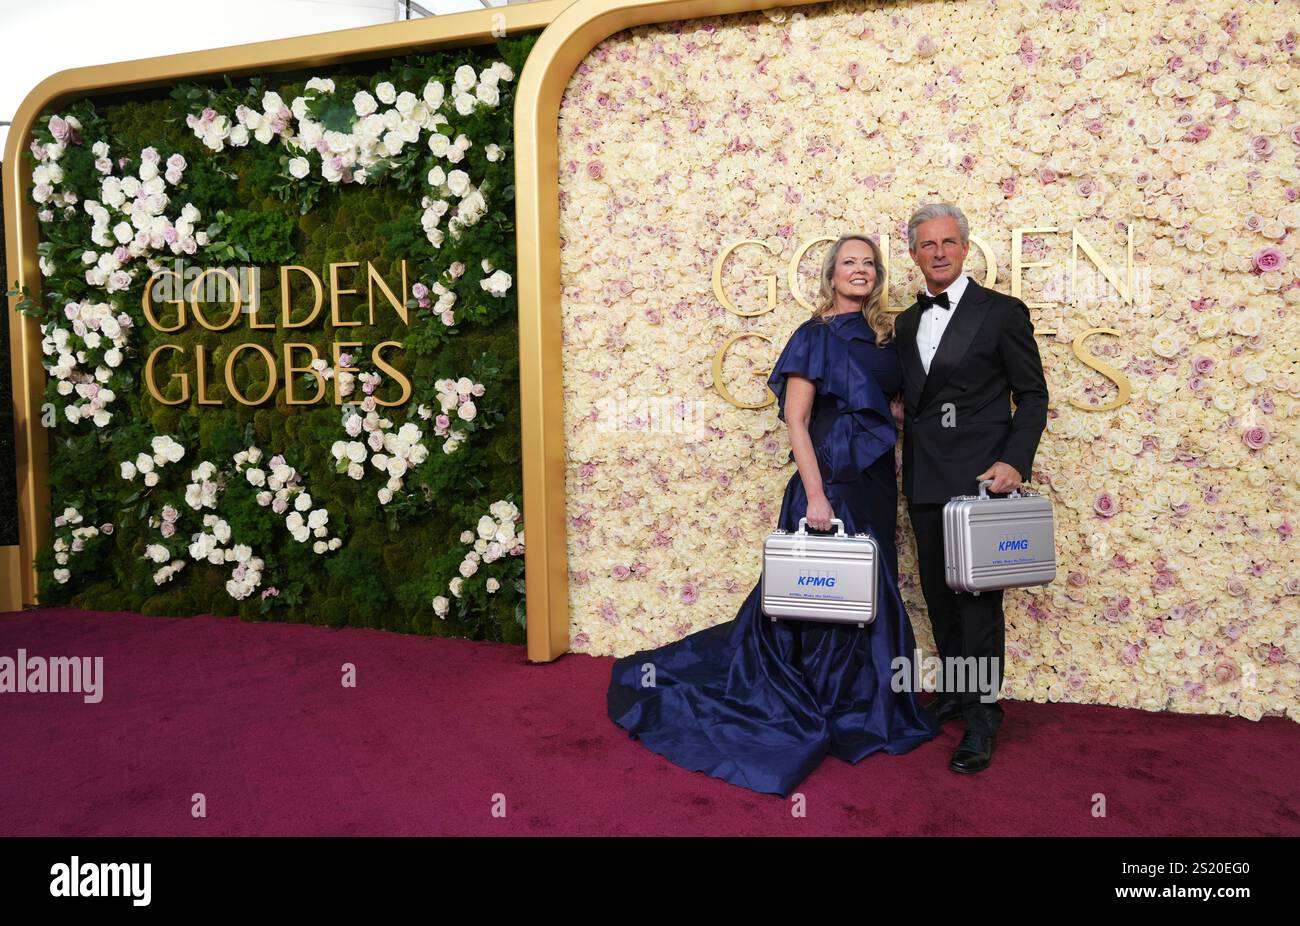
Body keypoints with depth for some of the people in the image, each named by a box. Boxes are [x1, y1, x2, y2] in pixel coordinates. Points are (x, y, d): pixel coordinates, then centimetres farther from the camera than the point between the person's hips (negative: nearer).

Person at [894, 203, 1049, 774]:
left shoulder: (1002, 312, -3)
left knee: (979, 599, -2)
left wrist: (1014, 462, -17)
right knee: (939, 595, 13)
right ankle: (956, 691, 30)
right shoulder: (907, 322, 14)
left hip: (978, 478, -6)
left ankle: (983, 717, 9)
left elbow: (1032, 396, -4)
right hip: (925, 484, 6)